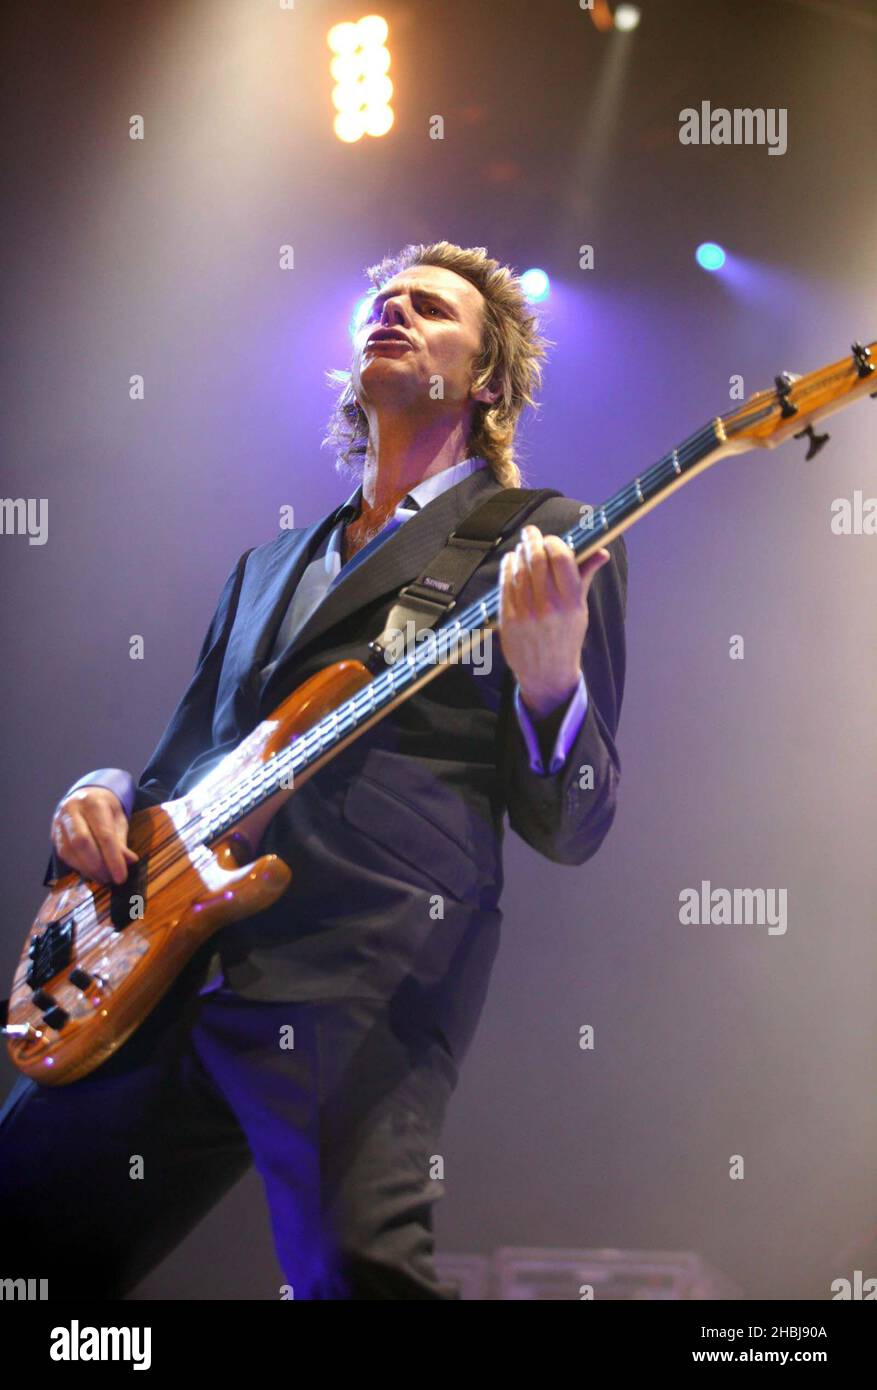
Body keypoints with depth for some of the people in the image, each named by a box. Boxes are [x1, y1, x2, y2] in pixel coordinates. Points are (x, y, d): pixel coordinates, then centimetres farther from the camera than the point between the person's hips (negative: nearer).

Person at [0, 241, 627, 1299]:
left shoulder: (549, 544, 9)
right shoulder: (269, 564, 27)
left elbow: (569, 829, 2)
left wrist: (549, 687, -18)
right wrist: (110, 794, 8)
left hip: (368, 966, -6)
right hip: (168, 966, 6)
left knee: (355, 1262, -27)